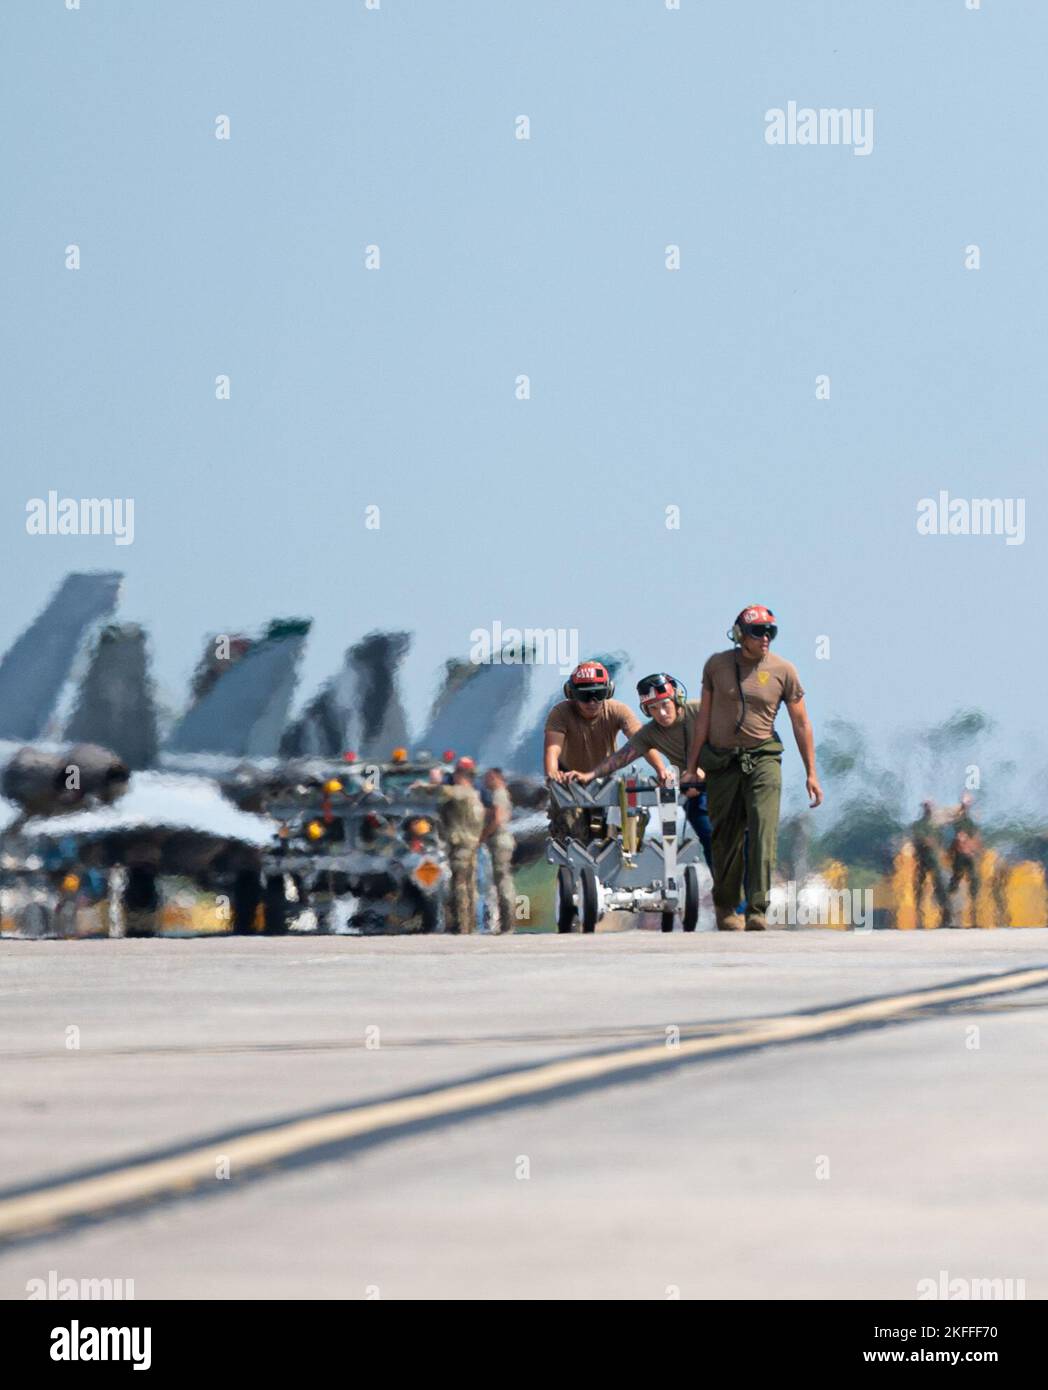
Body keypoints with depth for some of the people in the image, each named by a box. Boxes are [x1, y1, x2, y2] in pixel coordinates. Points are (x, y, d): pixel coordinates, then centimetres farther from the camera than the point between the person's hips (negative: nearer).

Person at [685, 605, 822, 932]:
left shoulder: (783, 670, 0)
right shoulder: (717, 665, 3)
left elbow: (801, 724, 4)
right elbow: (704, 718, 9)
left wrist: (811, 774, 2)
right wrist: (692, 767, 7)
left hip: (762, 759, -1)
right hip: (722, 763, 1)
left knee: (763, 831, -17)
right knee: (726, 838, 6)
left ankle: (757, 911, -21)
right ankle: (725, 907, 26)